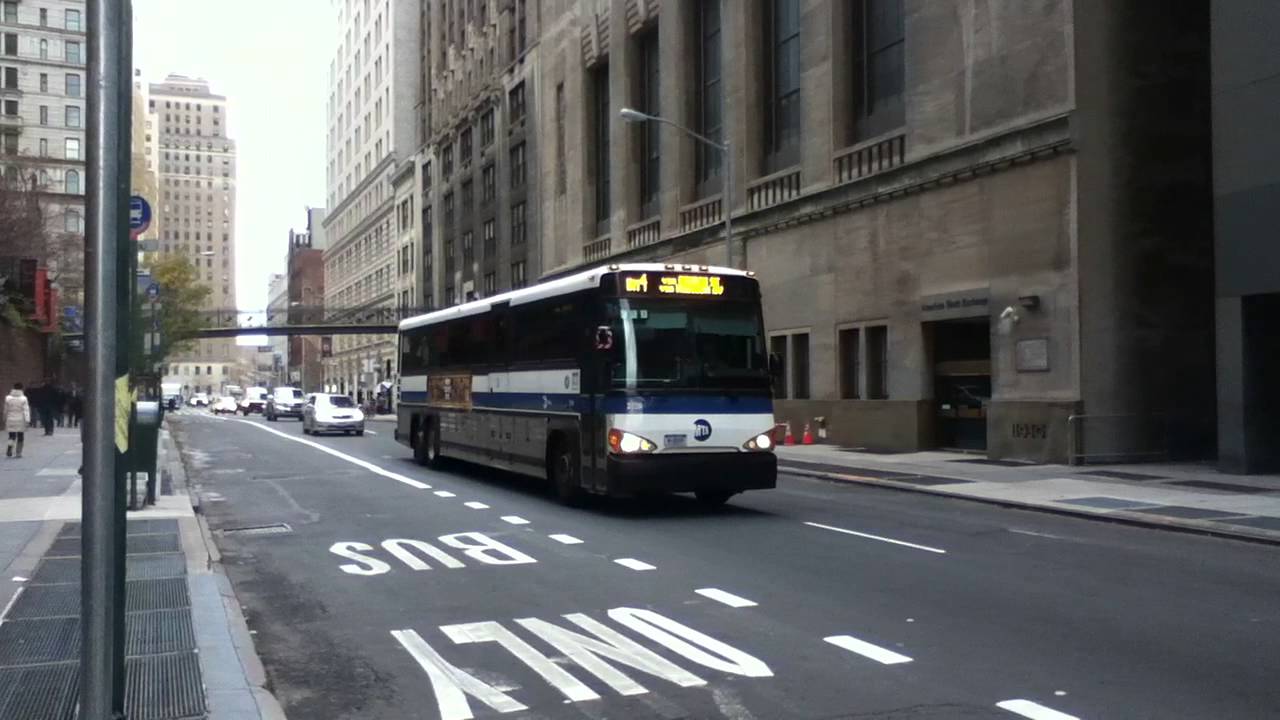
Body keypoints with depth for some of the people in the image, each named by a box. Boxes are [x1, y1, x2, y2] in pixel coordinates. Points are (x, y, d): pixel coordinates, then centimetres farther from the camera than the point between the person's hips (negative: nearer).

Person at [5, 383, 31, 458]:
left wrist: (5, 419, 18)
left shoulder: (8, 398, -1)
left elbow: (6, 410, 6)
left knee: (12, 437, 5)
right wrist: (27, 420, -13)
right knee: (20, 437, 9)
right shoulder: (23, 398, -8)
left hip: (10, 420, 1)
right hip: (20, 420, -1)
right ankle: (19, 453, 12)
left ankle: (9, 449, -19)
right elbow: (26, 410, -12)